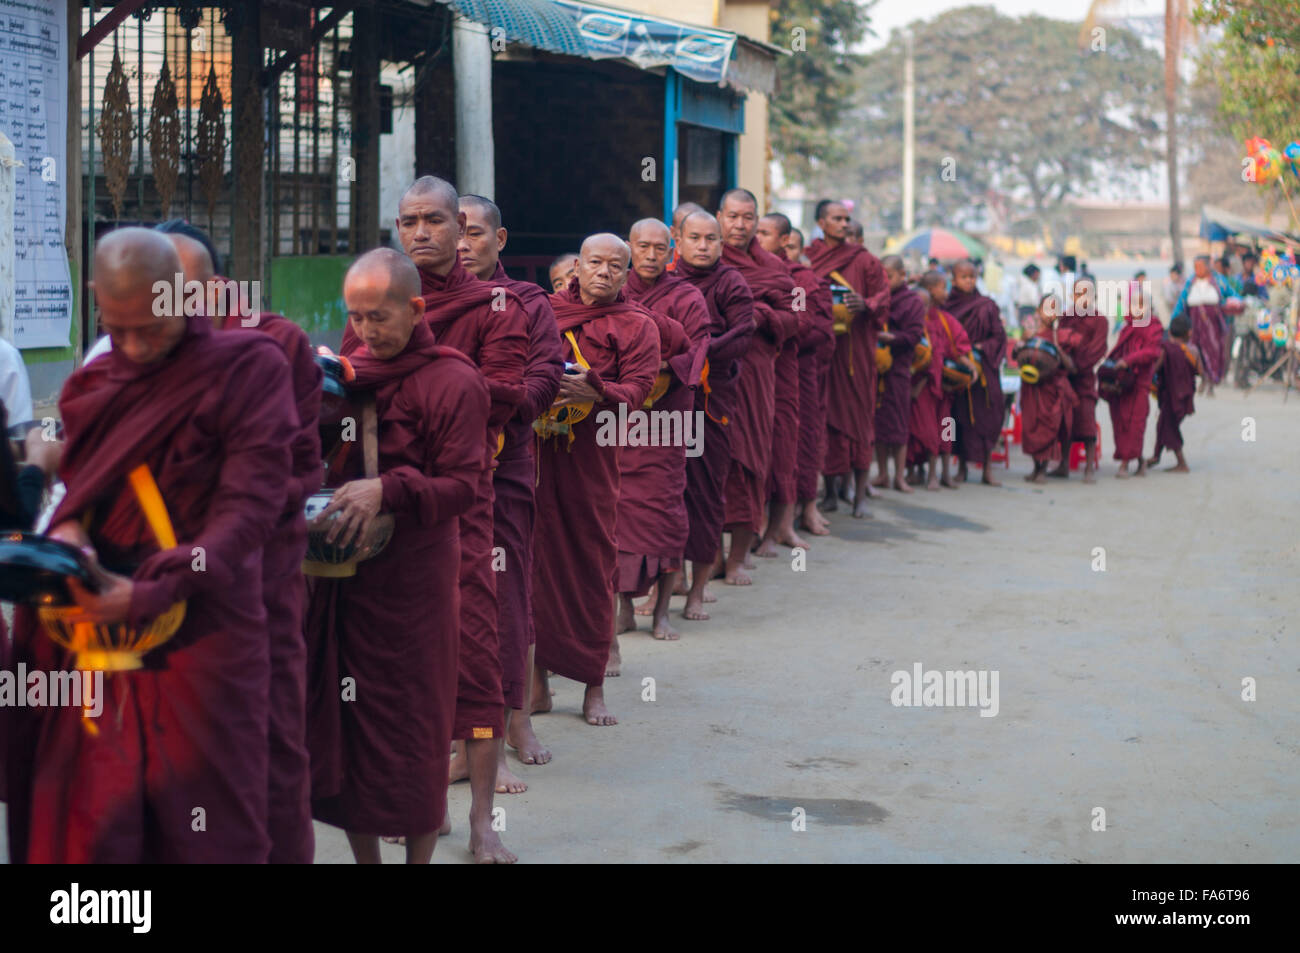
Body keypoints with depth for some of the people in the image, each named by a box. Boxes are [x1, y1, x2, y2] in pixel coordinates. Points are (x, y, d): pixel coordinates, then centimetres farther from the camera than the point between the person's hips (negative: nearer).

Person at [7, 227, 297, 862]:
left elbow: (250, 506, -12)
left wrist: (152, 593, -20)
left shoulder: (250, 367, -6)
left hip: (200, 628, -4)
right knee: (93, 816, 3)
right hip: (96, 620, 4)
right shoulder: (94, 381, 12)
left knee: (205, 822, 1)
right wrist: (65, 528, -6)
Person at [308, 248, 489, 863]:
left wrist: (387, 490, -26)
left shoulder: (453, 382, -8)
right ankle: (363, 855, 21)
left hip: (412, 582, -5)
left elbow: (463, 485, -13)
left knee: (414, 727, 4)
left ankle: (419, 853, 18)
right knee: (342, 721, 8)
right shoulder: (347, 370, 11)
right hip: (340, 576, 5)